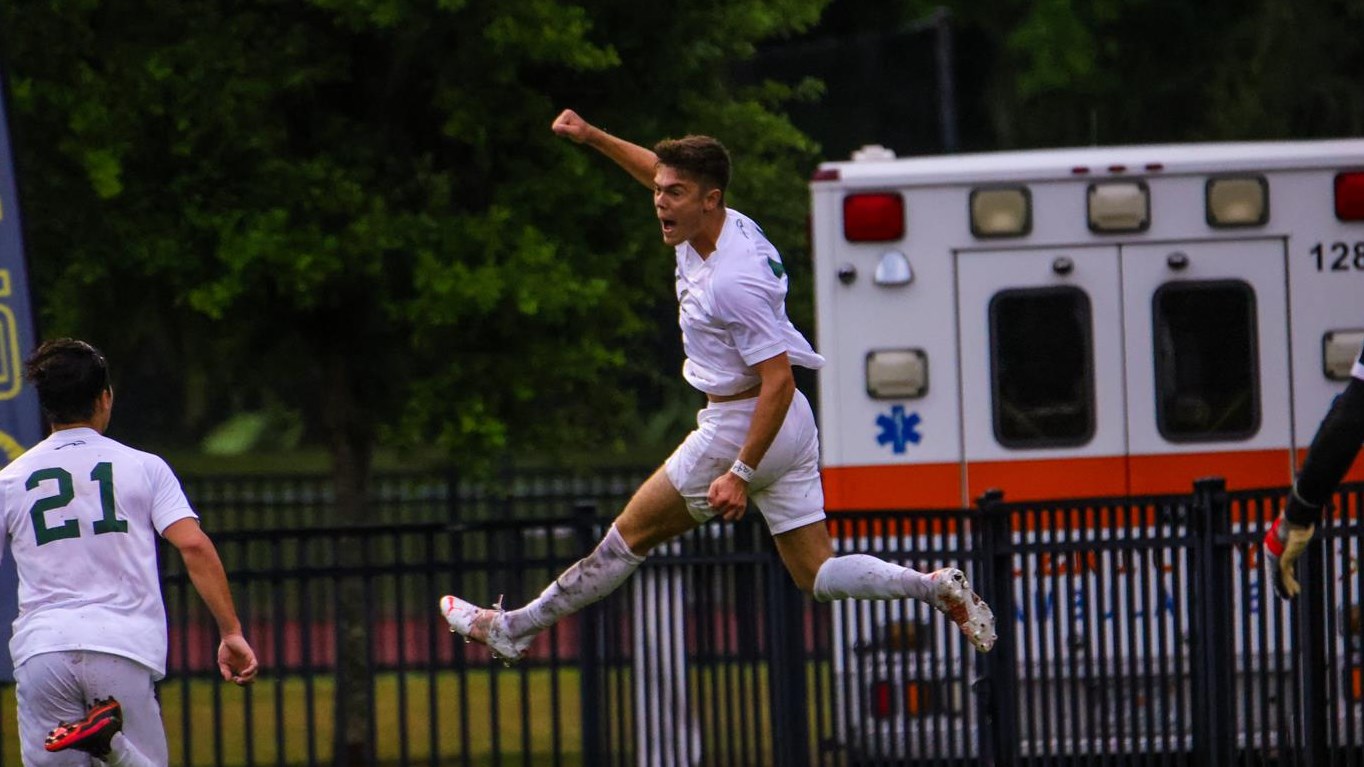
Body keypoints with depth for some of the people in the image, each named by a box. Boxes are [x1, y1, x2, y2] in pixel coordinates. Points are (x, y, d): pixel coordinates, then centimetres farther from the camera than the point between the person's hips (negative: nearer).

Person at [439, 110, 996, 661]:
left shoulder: (733, 280, -25)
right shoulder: (707, 226, 1)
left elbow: (779, 381, -27)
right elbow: (654, 168, 23)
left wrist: (741, 474, -28)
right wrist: (592, 137, 12)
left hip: (741, 426, -9)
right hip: (789, 428, 9)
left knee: (630, 535, 3)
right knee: (816, 577, 9)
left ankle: (513, 629, 13)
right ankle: (934, 587, -6)